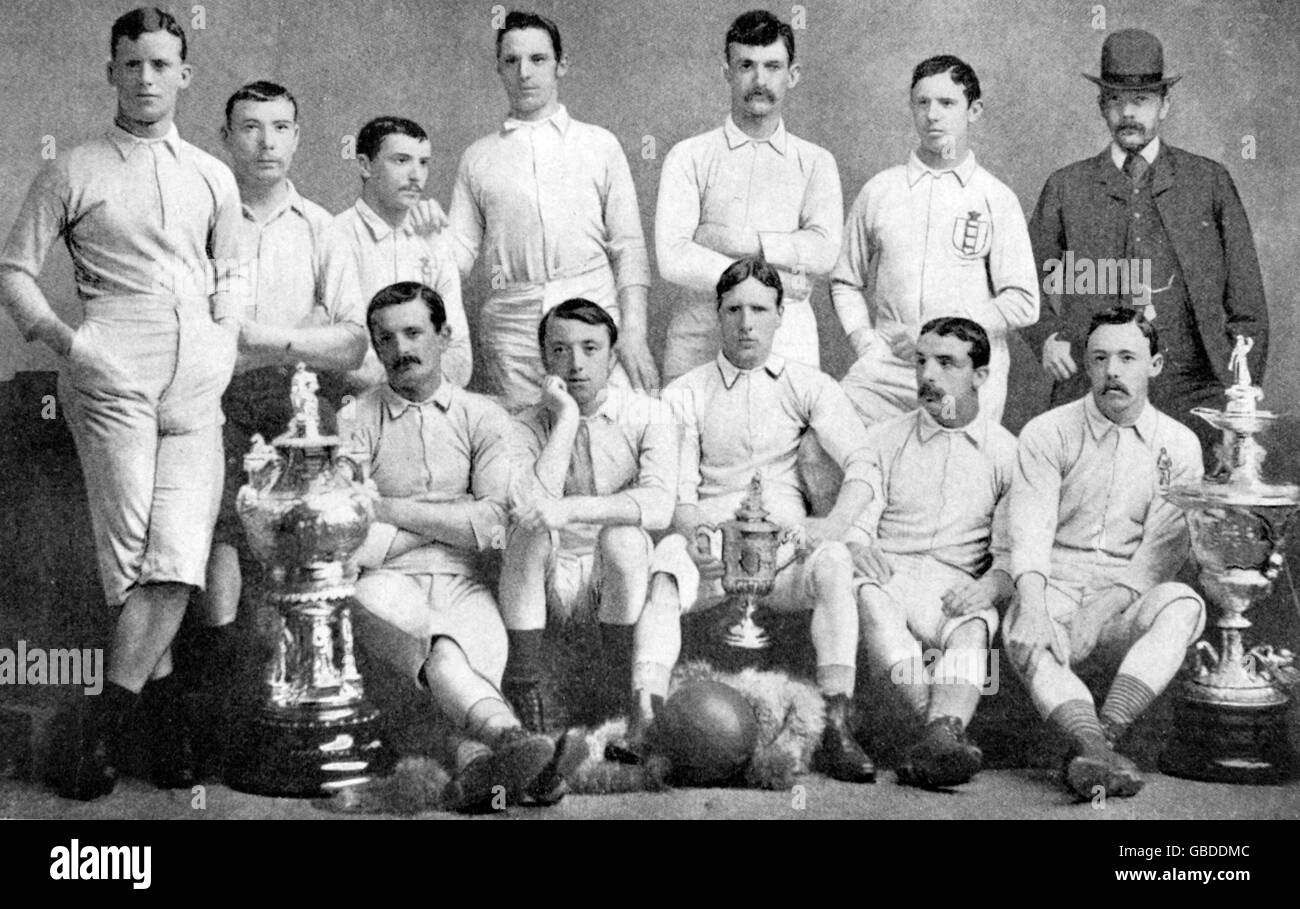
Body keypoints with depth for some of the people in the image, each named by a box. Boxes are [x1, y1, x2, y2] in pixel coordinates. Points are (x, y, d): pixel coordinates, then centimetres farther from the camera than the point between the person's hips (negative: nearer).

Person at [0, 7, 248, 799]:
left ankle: (99, 733, -2)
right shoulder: (74, 173, 8)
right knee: (135, 559, -8)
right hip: (113, 378, -3)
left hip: (197, 385, 3)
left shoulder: (213, 177, 19)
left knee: (179, 561, -10)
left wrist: (226, 340, 12)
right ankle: (168, 722, 3)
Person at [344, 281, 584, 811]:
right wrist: (453, 516, 1)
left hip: (463, 583, 1)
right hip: (386, 585, -1)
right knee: (435, 645, -36)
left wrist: (395, 511, -1)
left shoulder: (483, 418, 16)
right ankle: (508, 738, -59)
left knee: (482, 642, -34)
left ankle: (480, 768, -58)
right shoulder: (354, 422, 13)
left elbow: (496, 525, 0)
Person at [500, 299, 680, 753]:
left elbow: (660, 503, -21)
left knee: (624, 537, -32)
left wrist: (572, 508, -34)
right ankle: (525, 701, -27)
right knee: (529, 531, -29)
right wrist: (566, 417, -18)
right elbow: (525, 506, -20)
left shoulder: (648, 416, -3)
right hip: (553, 581, 1)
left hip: (624, 579, -1)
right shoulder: (527, 426, 0)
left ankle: (644, 698, -32)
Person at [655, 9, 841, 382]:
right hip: (698, 348, -1)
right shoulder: (689, 157, 6)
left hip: (788, 346, 1)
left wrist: (735, 240, -10)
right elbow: (672, 259, -7)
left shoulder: (815, 162, 11)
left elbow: (825, 251, -5)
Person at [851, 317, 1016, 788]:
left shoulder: (1007, 453, 13)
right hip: (889, 573, 0)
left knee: (973, 627, -35)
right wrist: (859, 547, -18)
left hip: (958, 587, 0)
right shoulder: (883, 439, 17)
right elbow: (856, 522, 8)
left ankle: (940, 736, -60)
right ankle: (948, 729, -49)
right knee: (868, 592, -36)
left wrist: (990, 586, -18)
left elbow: (1011, 553, 6)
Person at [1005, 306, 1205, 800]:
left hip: (1126, 596, 1)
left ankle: (1098, 739, -43)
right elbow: (1030, 529, -9)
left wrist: (1108, 605, -17)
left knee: (1184, 605, -32)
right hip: (1053, 588, -1)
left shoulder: (1179, 445, 7)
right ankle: (1098, 750, -53)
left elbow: (1164, 545, 0)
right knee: (1024, 641, -35)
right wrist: (1033, 604, -29)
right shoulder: (1047, 433, 3)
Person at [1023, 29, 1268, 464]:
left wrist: (1241, 392, 4)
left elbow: (1246, 301, 12)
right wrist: (1049, 337, -2)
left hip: (1192, 395, 0)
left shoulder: (1210, 181, 12)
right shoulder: (1066, 188, 12)